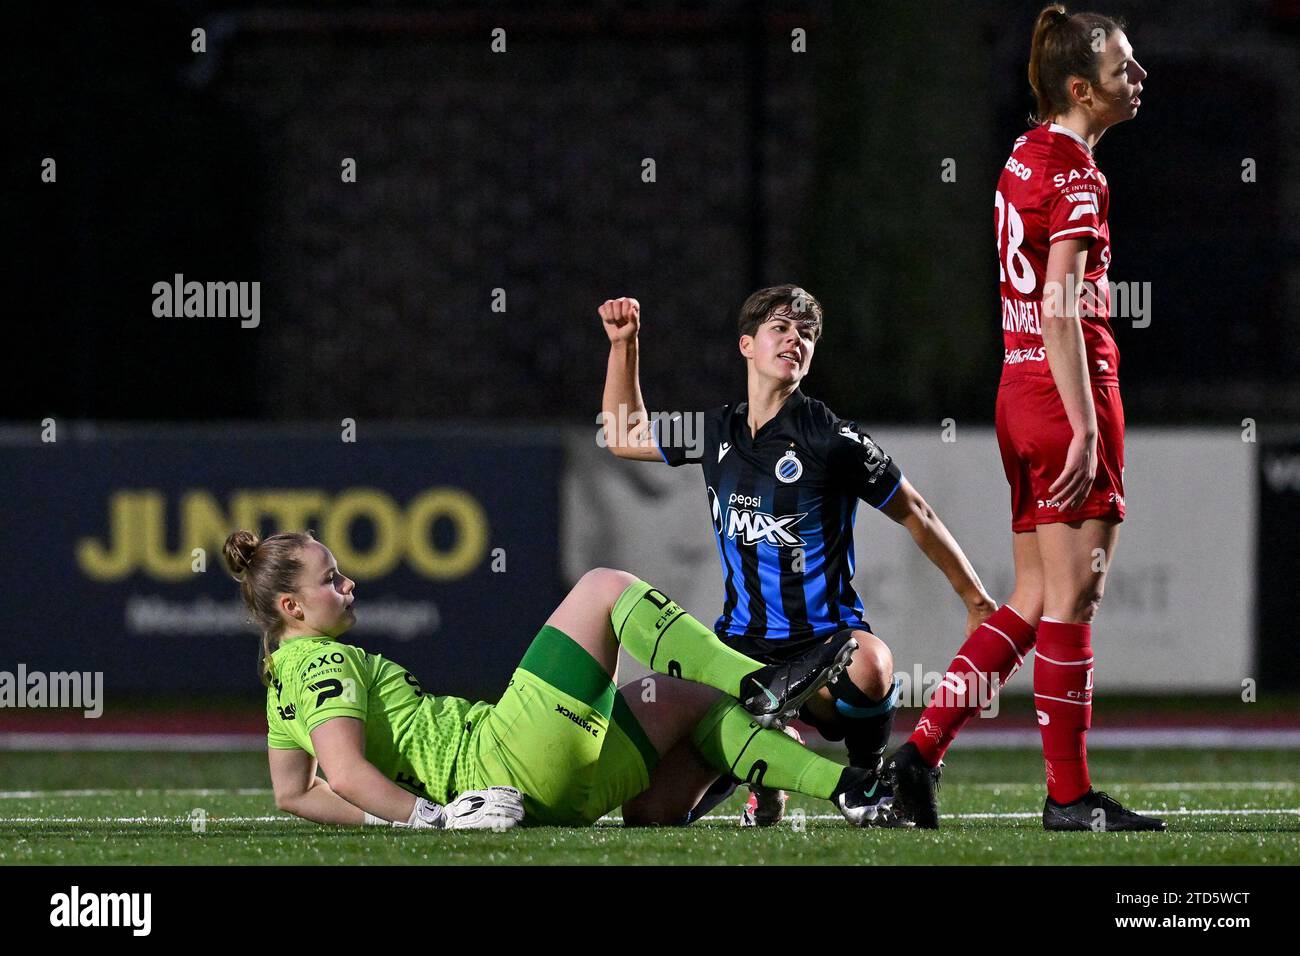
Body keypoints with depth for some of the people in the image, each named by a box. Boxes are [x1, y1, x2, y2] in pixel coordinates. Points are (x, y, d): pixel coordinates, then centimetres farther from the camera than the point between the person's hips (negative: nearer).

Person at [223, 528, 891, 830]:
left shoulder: (287, 675, 19)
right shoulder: (326, 662, -9)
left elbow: (294, 792, 21)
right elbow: (345, 773, -23)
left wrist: (380, 817, 12)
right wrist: (430, 815, -26)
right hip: (501, 759, -10)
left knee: (696, 702, 13)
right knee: (605, 589, -7)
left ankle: (850, 789, 4)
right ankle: (757, 684, -7)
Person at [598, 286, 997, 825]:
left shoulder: (834, 441, -6)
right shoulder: (718, 433, 9)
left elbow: (915, 515, 3)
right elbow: (624, 436, 26)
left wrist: (977, 602, 4)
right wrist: (623, 345, 17)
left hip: (825, 636, -4)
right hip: (741, 641, 4)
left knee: (868, 668, -42)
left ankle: (872, 775, -8)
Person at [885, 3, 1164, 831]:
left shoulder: (1027, 157, 14)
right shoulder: (1077, 174, -14)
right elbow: (1060, 308, -20)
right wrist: (1086, 428, -22)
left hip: (1021, 389, 9)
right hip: (1067, 389, -9)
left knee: (1035, 601, 13)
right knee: (1071, 599, -3)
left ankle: (922, 749, 7)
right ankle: (1070, 796, 1)